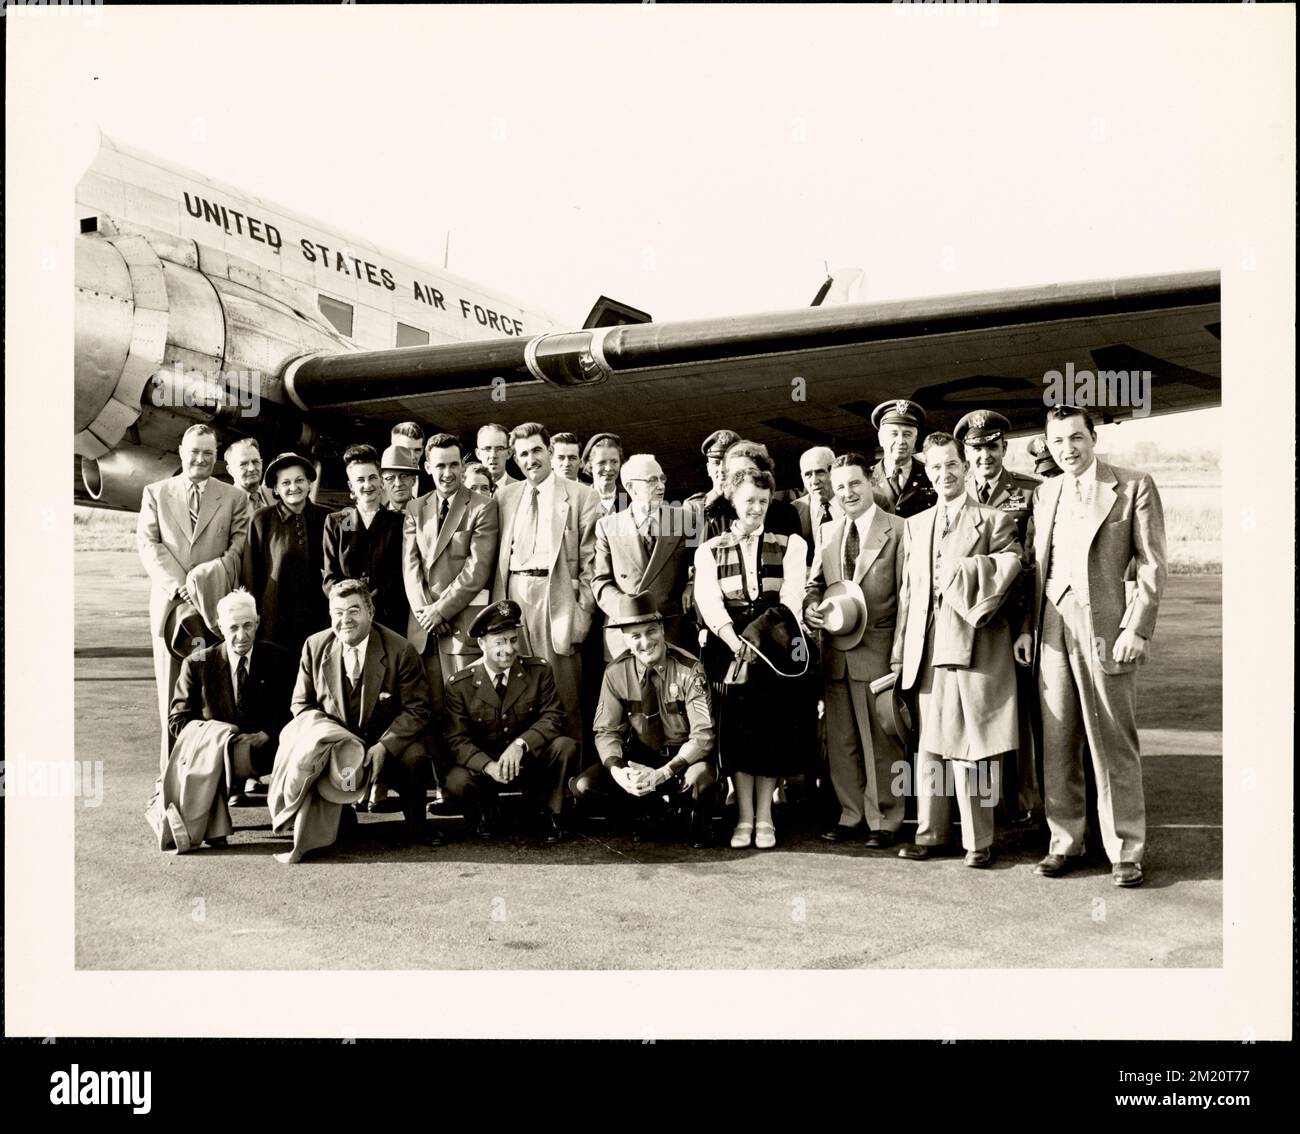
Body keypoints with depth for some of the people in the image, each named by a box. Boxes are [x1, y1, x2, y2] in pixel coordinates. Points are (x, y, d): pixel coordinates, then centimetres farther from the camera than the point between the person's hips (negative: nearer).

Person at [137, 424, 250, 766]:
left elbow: (238, 550, 2)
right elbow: (148, 545, 3)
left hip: (216, 600, 0)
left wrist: (203, 579, -13)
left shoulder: (235, 497, 10)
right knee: (173, 684, -4)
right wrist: (177, 584, -11)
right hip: (171, 600, 0)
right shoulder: (155, 493, 12)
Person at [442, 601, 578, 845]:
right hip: (483, 767, -1)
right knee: (456, 783, -32)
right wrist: (488, 765, -31)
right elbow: (457, 739, -11)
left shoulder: (539, 671, -5)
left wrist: (521, 744, -31)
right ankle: (485, 811, 6)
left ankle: (549, 814, -4)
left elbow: (554, 717, -12)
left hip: (532, 763, 1)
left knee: (566, 745, -28)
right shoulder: (459, 685, -8)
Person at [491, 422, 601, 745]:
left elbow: (590, 561, 0)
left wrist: (582, 612, -6)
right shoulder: (504, 497, 15)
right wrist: (497, 606, 5)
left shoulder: (581, 496, 3)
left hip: (556, 595, -3)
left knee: (563, 693, -3)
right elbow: (496, 559, 16)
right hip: (512, 594, 4)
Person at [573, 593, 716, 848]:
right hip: (640, 757, 4)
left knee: (701, 779, -39)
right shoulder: (616, 673, -7)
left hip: (684, 758, -3)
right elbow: (607, 731, -5)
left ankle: (696, 816, 0)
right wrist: (617, 770, -27)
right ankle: (649, 809, 7)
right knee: (581, 785, -19)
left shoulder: (689, 670, -17)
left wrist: (661, 774, -32)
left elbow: (703, 734, -21)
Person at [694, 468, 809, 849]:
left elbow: (792, 597, -3)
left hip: (775, 647, 0)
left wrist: (758, 631, -18)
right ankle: (744, 817, 3)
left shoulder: (791, 545, 10)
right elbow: (708, 600, -4)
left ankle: (764, 817, 6)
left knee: (772, 728, -3)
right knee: (736, 726, -4)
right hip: (729, 646, 0)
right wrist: (734, 640, -21)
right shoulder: (710, 551, 11)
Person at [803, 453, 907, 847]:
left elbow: (906, 594, -6)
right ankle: (852, 814, 22)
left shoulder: (897, 529, -4)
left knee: (880, 740, 1)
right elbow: (815, 582, 20)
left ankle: (884, 820, 11)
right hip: (836, 651, 6)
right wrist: (811, 606, -3)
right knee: (841, 739, 11)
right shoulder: (828, 532, 13)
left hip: (877, 650, -6)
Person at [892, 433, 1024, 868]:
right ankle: (930, 832, 15)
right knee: (929, 743, 7)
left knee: (971, 745, -4)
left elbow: (1012, 564, -13)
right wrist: (900, 651, 12)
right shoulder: (915, 525, 20)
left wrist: (960, 571, -13)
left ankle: (977, 840, 3)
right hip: (927, 648, 4)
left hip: (973, 646, -4)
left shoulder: (994, 520, 6)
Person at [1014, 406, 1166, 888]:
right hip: (1052, 631, 5)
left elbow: (1151, 565, -3)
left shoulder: (1135, 487, 0)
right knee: (1057, 745, 8)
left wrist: (1137, 629, -11)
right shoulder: (1044, 493, 15)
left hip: (1105, 631, -4)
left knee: (1114, 746, 1)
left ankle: (1125, 851, 10)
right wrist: (1027, 627, 8)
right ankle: (1064, 840, 19)